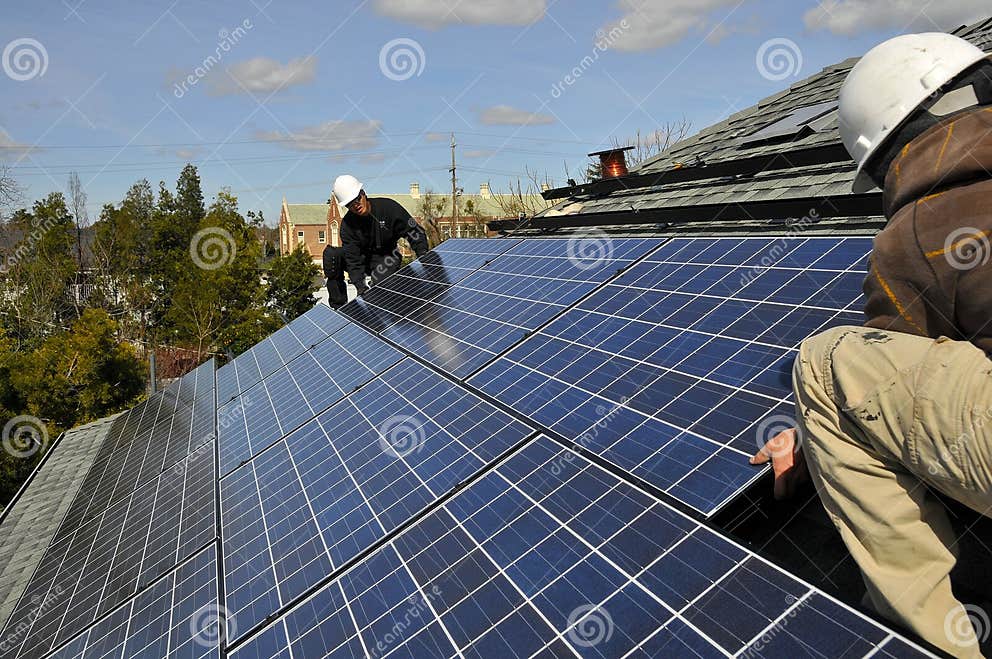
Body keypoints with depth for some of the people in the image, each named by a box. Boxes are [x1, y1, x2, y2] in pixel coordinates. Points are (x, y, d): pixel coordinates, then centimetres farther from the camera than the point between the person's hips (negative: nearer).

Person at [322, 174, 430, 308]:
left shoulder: (388, 207, -19)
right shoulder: (347, 225, -15)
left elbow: (414, 231, -16)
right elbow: (353, 260, -18)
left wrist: (424, 257, -31)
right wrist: (360, 286, -32)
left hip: (387, 258, -2)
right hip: (364, 258, 3)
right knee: (331, 254, -20)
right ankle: (338, 306, -11)